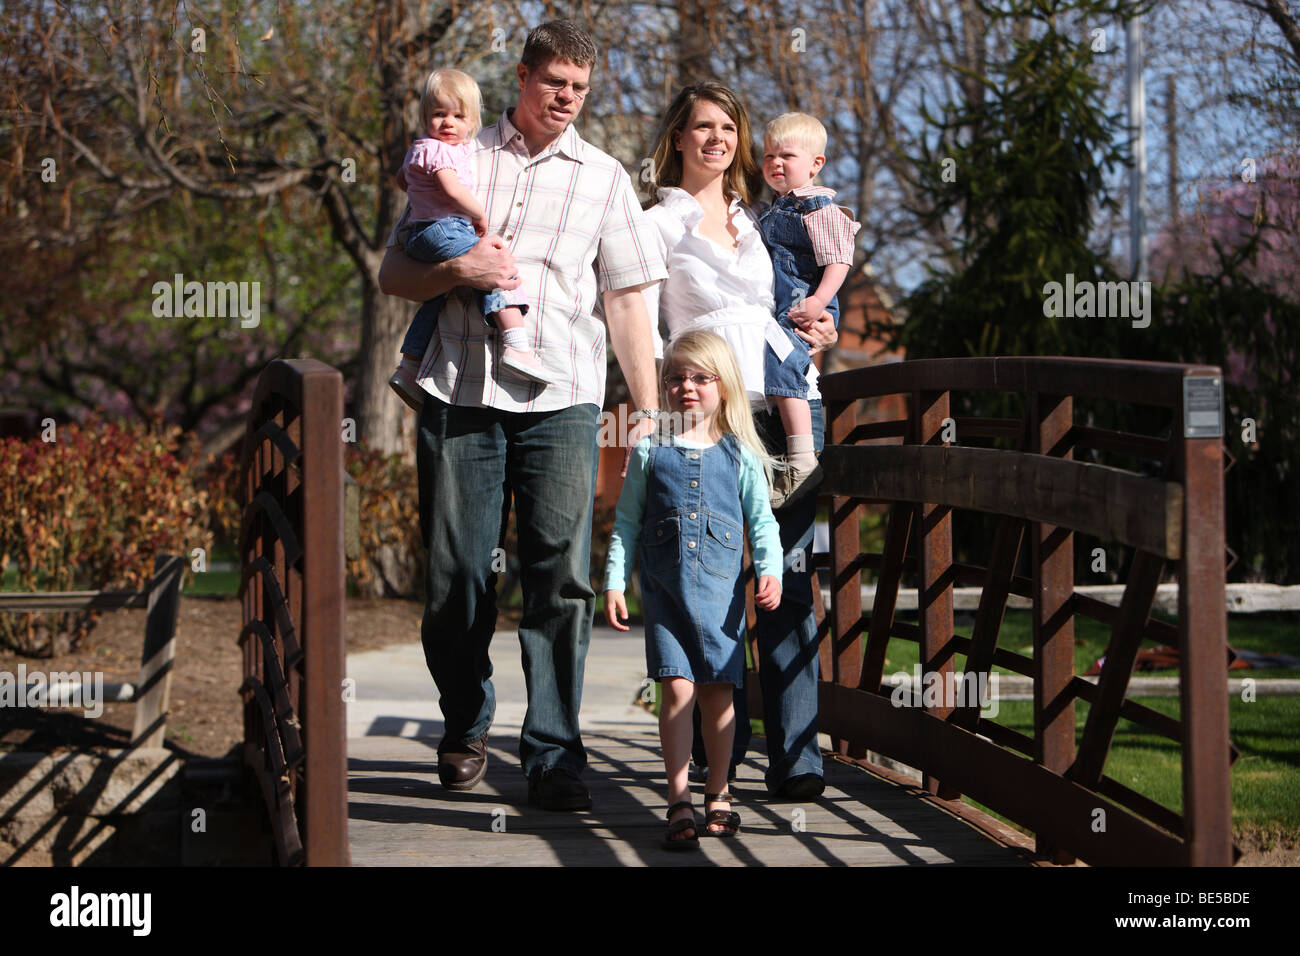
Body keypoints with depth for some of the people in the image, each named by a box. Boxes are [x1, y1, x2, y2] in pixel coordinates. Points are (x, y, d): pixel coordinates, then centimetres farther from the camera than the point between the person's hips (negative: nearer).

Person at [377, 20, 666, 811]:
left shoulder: (604, 179, 12)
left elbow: (627, 302, 10)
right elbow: (395, 274, 13)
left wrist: (650, 411, 3)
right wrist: (458, 270, -7)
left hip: (560, 398, -1)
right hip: (459, 391, 1)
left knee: (562, 575, -10)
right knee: (457, 575, 3)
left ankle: (554, 755, -7)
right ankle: (465, 730, 24)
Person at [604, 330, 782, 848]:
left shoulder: (740, 456, 7)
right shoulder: (650, 451, 7)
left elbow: (763, 521, 10)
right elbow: (626, 522, 9)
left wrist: (770, 572, -6)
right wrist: (614, 583, 3)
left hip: (721, 588, 1)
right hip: (664, 588, 0)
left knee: (718, 690, 3)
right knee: (677, 687, -10)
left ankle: (717, 795, 18)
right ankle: (680, 803, -7)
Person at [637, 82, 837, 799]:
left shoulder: (761, 219, 21)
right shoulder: (659, 225, 8)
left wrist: (822, 329, 9)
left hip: (789, 400, 3)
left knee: (790, 572, -4)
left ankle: (794, 754, -6)